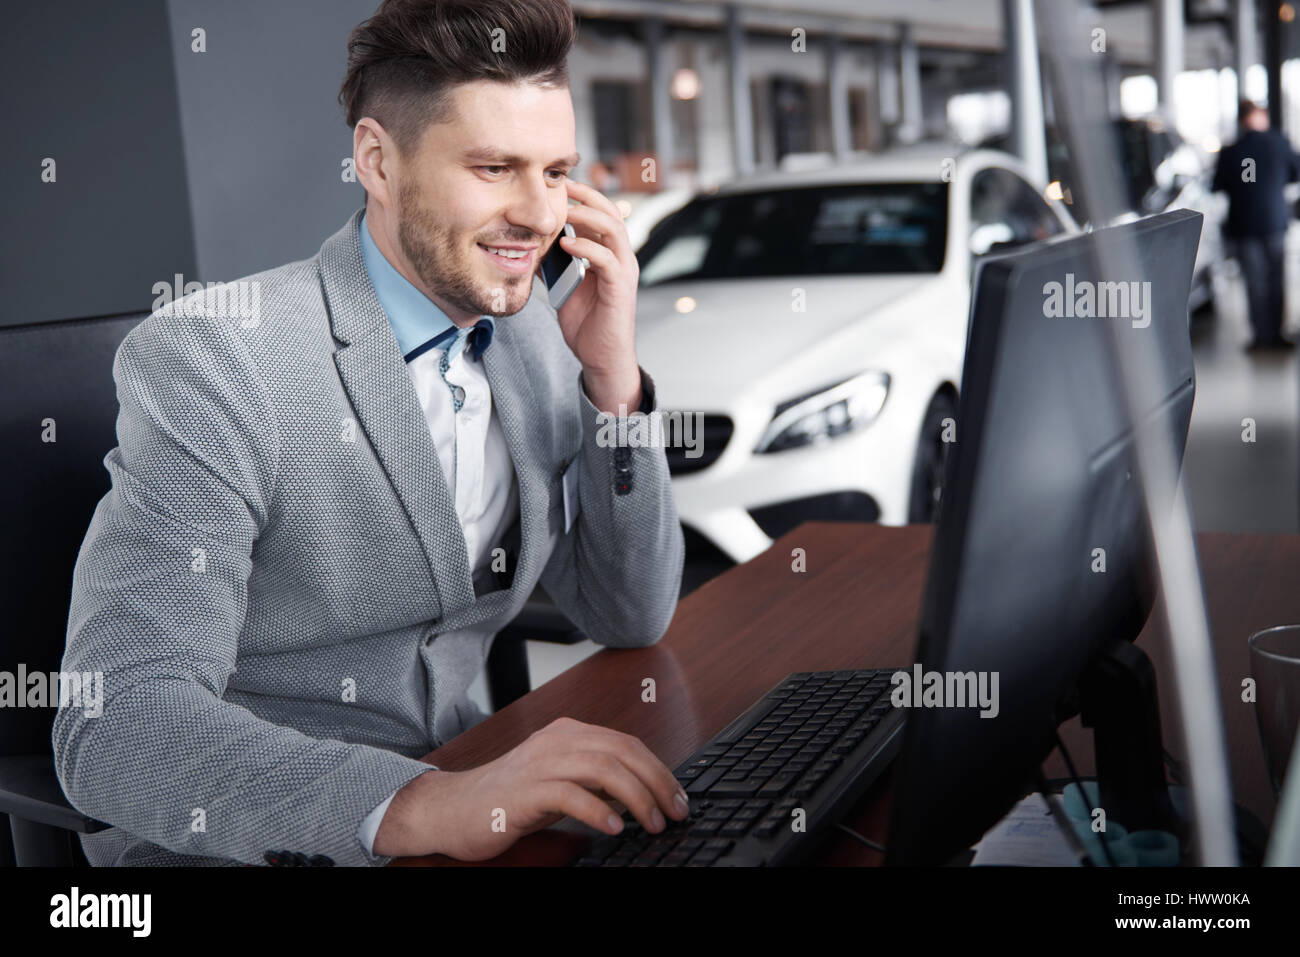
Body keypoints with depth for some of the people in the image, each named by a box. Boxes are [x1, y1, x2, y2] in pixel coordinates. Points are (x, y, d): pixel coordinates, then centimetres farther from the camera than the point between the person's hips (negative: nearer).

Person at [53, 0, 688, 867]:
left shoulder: (527, 330, 3)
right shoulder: (207, 361, -17)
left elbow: (631, 621, 5)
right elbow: (116, 726, -26)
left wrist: (614, 379, -8)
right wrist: (424, 806, -40)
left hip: (454, 779, 6)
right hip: (233, 844, -6)